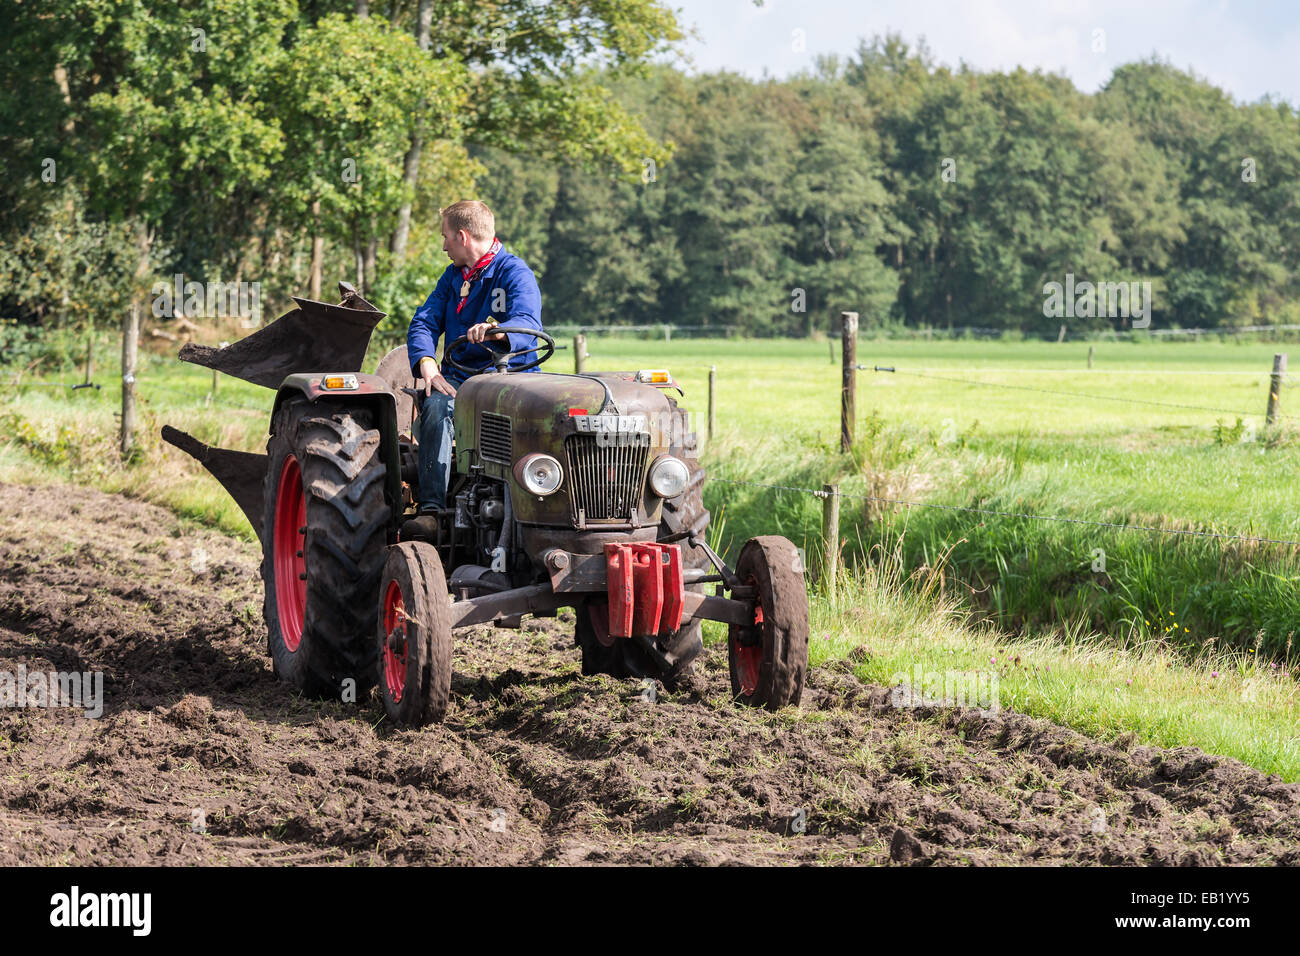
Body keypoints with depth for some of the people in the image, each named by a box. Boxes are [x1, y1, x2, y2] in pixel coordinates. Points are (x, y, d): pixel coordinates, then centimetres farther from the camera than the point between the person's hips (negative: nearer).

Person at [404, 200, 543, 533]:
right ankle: (430, 510, -41)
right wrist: (426, 364, -12)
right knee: (437, 406, -31)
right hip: (459, 377, 4)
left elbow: (528, 323, -20)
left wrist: (497, 331, -44)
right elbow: (423, 323, 10)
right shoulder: (453, 277, 20)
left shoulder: (515, 273, -1)